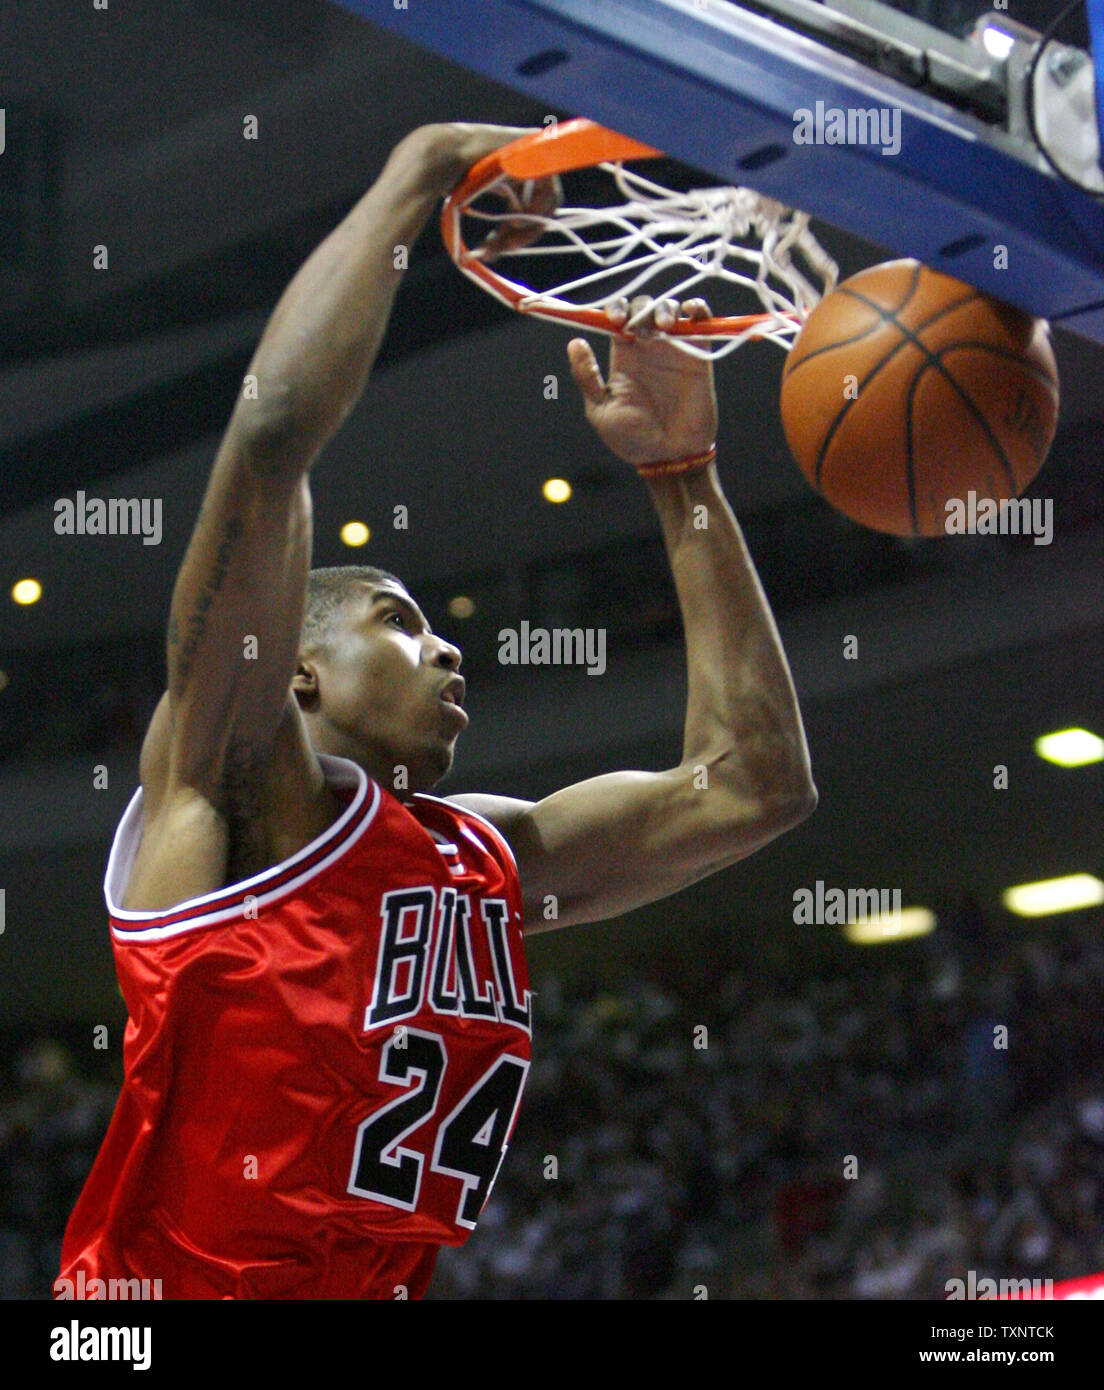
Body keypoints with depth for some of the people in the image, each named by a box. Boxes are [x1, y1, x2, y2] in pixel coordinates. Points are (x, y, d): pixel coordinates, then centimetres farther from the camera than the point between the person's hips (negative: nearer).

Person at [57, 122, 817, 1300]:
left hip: (385, 1280, 6)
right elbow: (273, 427, -10)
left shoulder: (493, 856, 18)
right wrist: (419, 176, -3)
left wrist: (681, 473, 18)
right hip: (176, 1279, -5)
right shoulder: (234, 785, 0)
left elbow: (753, 782, 18)